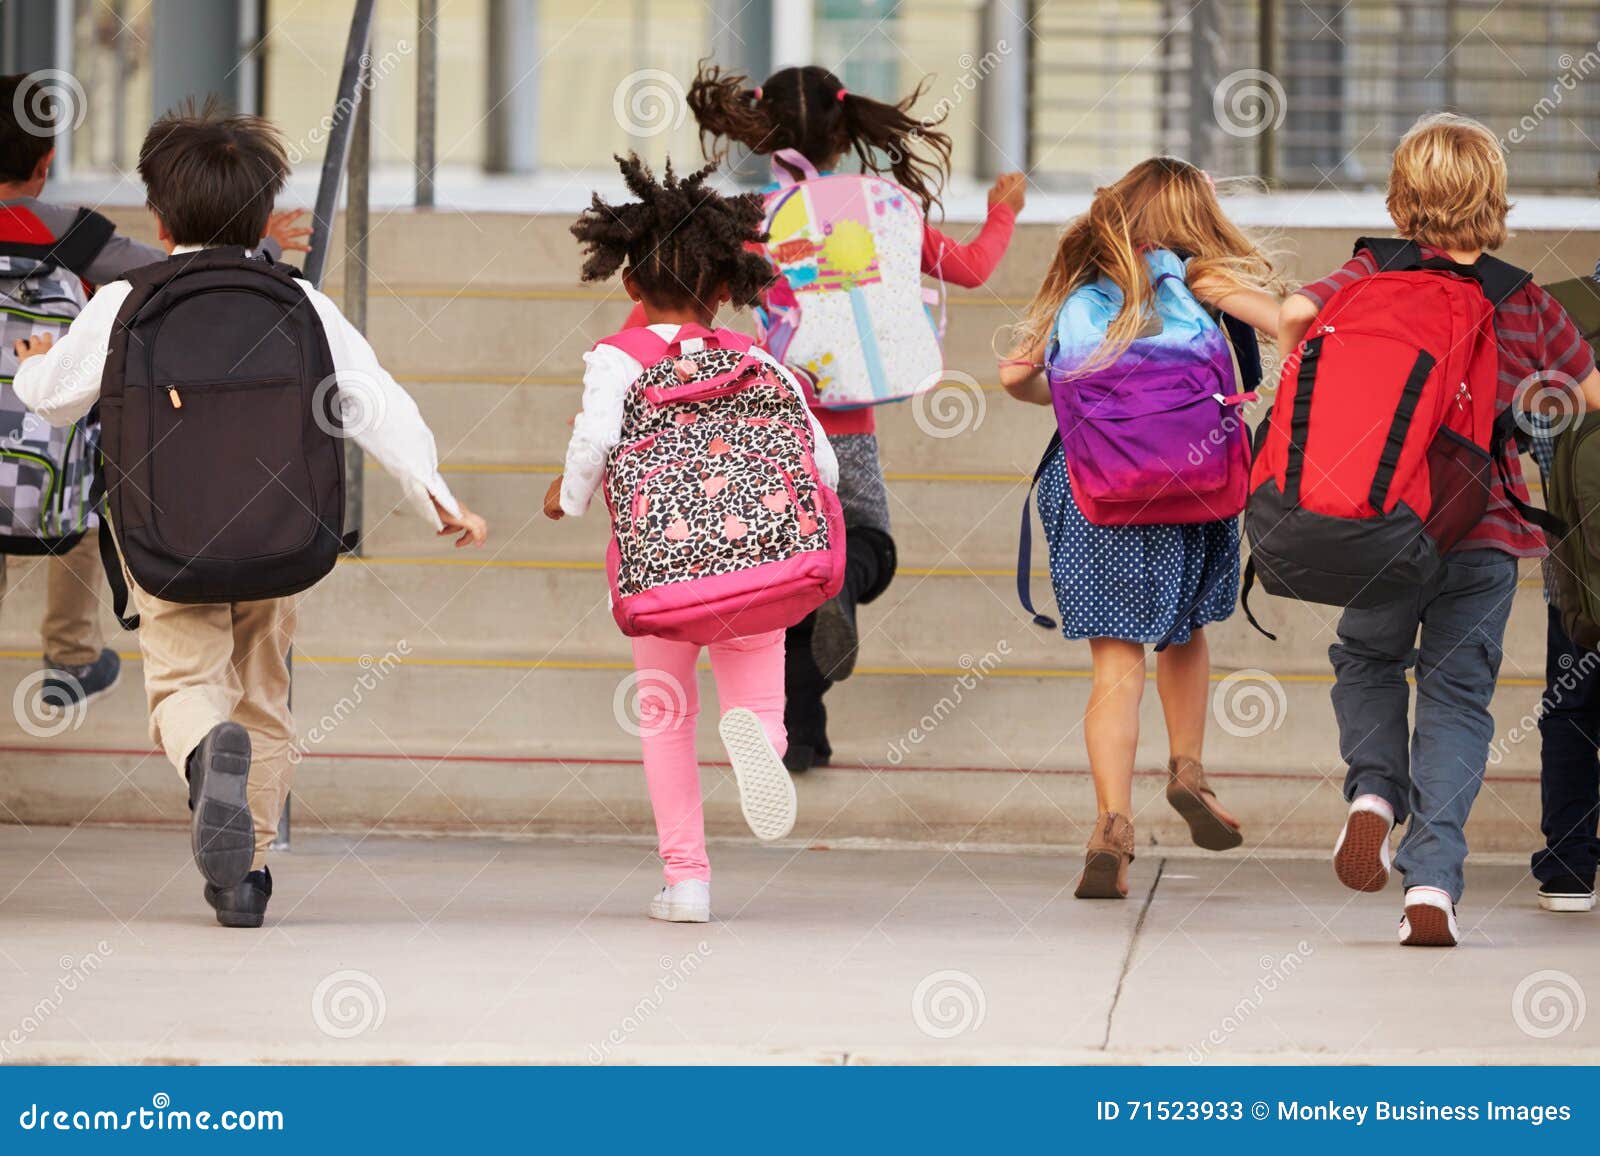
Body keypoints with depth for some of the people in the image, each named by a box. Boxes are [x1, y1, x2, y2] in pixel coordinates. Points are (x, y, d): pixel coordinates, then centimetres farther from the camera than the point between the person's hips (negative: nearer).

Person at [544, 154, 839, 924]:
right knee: (756, 698, 7)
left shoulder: (620, 360, -2)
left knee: (664, 718, 15)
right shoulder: (758, 365, 7)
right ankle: (755, 737, -31)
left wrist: (570, 496, 0)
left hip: (656, 562, -1)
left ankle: (685, 873, 8)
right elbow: (821, 463, 2)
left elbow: (596, 438, -19)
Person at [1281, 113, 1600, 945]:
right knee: (1458, 696, 6)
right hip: (1486, 532, 0)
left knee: (1368, 659, 26)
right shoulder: (1529, 303, 3)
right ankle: (1432, 884, -5)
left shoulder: (1373, 278, -2)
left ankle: (1374, 791, 0)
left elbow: (1293, 312, -19)